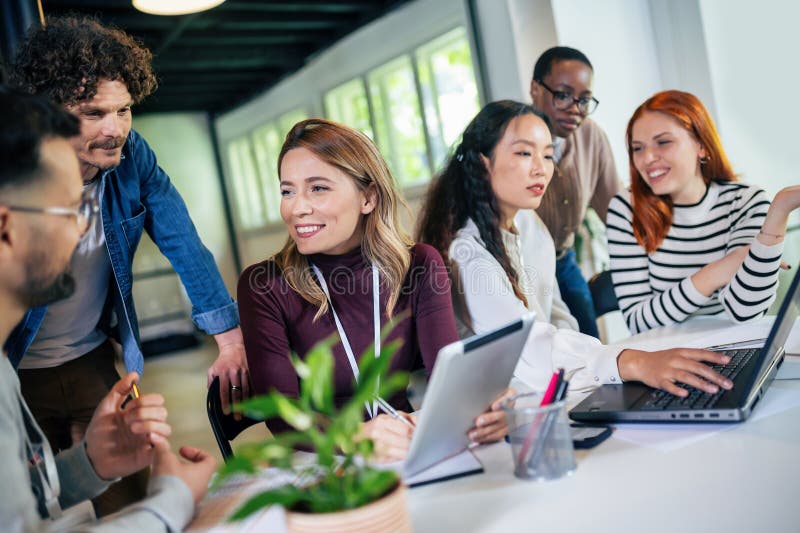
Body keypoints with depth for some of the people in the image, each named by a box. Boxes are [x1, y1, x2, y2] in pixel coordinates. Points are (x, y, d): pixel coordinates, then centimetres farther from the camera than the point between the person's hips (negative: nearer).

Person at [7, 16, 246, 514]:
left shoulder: (132, 154, -11)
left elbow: (182, 242, -9)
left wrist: (230, 338, -13)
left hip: (91, 360, 3)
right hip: (17, 372, -3)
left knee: (129, 498, 6)